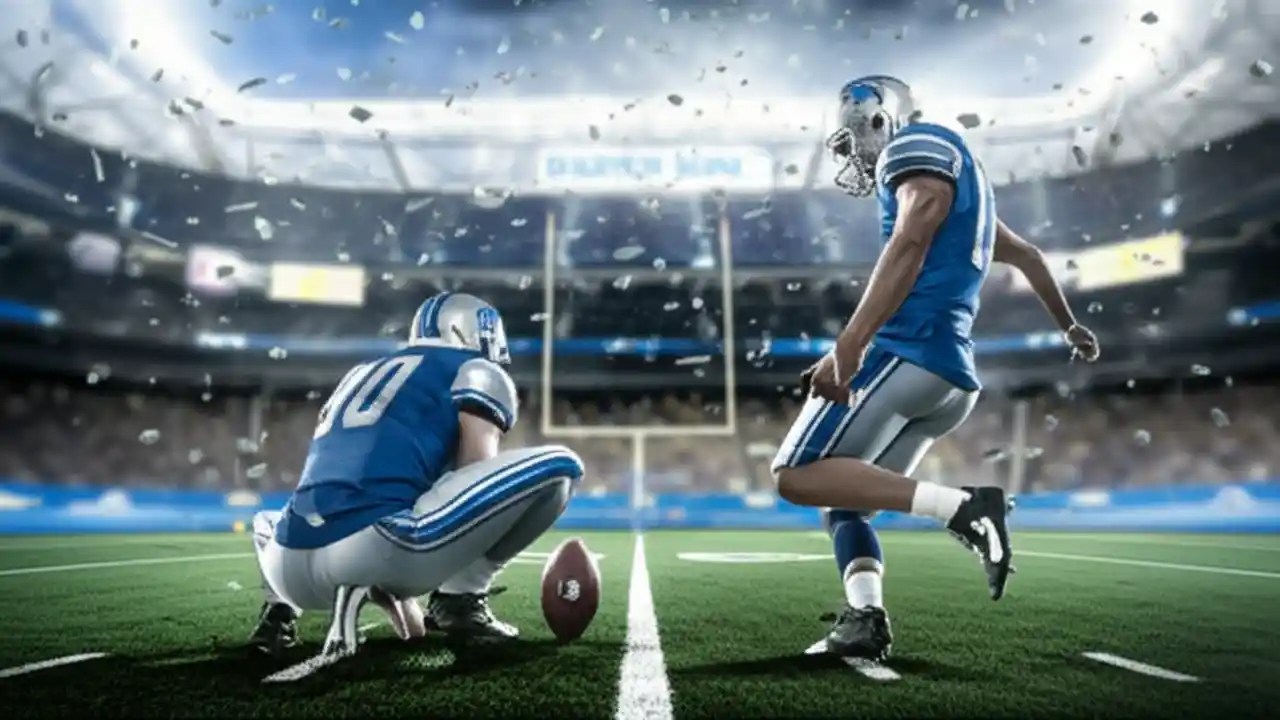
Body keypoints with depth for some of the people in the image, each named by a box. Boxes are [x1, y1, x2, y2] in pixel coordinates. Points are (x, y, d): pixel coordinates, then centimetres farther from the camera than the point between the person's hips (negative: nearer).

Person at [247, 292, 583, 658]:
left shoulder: (362, 373, 32)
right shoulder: (475, 371, 14)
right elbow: (478, 478, 4)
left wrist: (399, 594, 40)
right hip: (373, 549, -7)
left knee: (268, 520, 46)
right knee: (557, 466, 1)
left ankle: (281, 608, 16)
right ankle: (458, 599, 2)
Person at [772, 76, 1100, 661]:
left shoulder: (919, 147, 3)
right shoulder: (960, 177, 31)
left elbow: (908, 250, -15)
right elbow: (1026, 255, 43)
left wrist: (848, 346, -24)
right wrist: (1068, 326, 57)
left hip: (905, 352, -10)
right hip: (953, 374, 10)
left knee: (800, 476, -12)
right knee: (844, 499, 12)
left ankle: (961, 507, -20)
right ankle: (865, 615, -5)